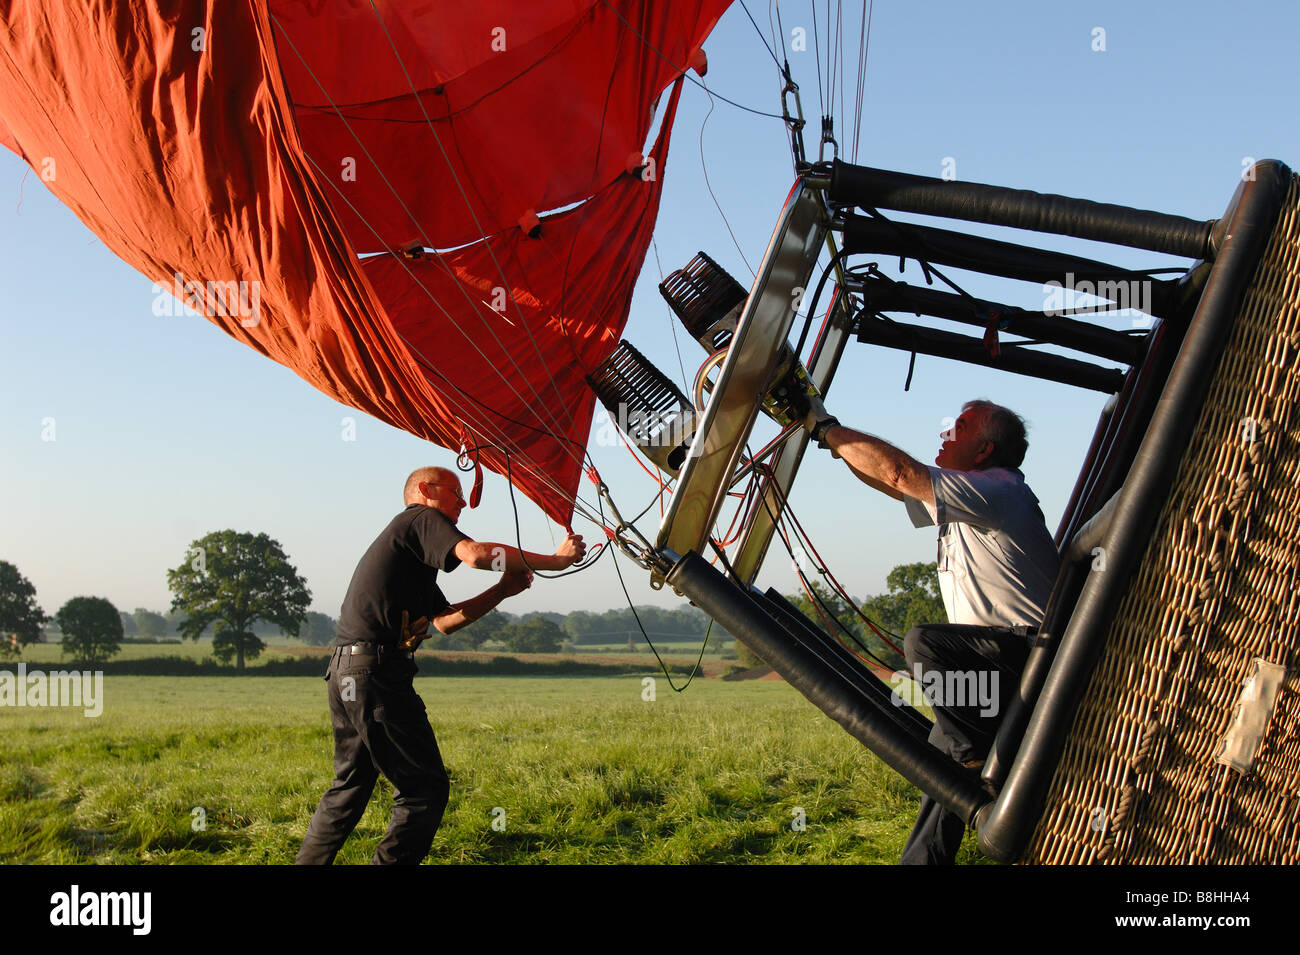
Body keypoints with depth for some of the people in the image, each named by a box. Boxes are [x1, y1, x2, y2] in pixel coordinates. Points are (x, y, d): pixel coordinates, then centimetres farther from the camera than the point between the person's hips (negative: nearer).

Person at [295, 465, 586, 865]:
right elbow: (474, 553, -22)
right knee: (425, 789, -7)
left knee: (350, 786, 19)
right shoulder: (422, 519, -2)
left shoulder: (408, 543, 28)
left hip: (346, 670, 10)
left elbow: (444, 621, 24)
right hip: (377, 671, -10)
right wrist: (556, 560, -14)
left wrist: (501, 591, 13)